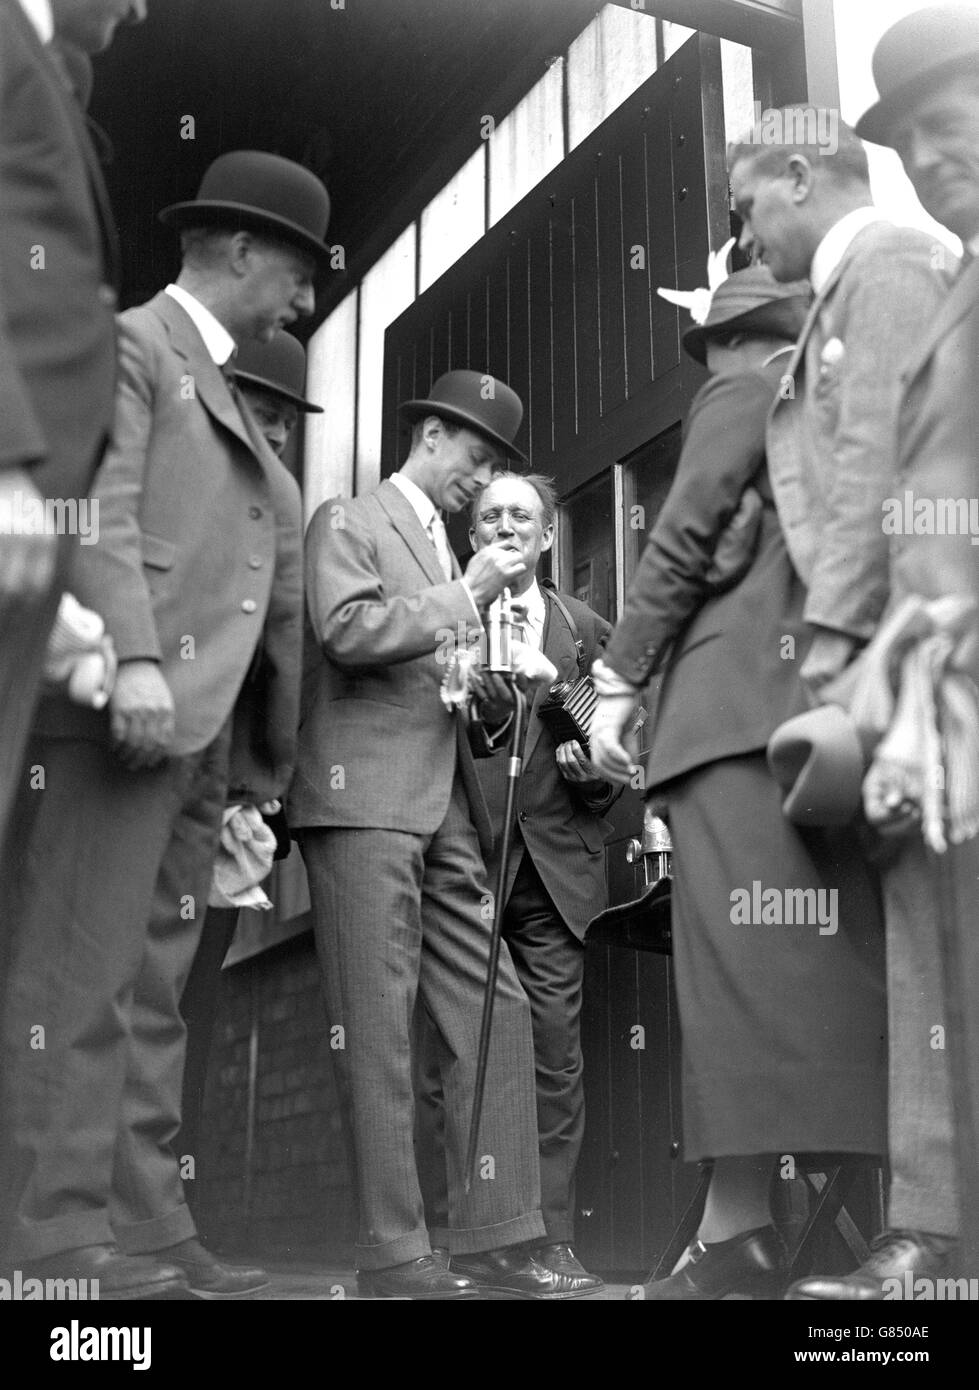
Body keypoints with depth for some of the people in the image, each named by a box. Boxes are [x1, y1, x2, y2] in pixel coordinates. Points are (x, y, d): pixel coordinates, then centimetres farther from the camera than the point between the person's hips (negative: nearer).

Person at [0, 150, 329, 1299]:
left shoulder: (217, 391, 28)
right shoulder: (129, 346, 3)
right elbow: (102, 512, -12)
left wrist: (260, 750, 18)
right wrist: (132, 659, -25)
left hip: (200, 727, 9)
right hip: (124, 708, -9)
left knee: (152, 988, 7)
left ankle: (145, 1231, 10)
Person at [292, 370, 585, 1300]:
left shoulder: (446, 551, 25)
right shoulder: (348, 522, 3)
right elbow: (347, 630, -14)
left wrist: (502, 682, 10)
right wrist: (466, 596, -10)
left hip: (445, 805, 8)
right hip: (366, 797, -8)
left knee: (493, 1014, 2)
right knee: (378, 1029, -7)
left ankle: (493, 1239, 7)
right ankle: (393, 1254, -2)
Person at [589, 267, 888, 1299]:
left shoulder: (740, 392, 8)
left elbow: (679, 546, -3)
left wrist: (617, 681, -1)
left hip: (740, 698, -7)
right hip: (835, 704, 7)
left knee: (741, 955, -15)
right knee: (843, 958, 2)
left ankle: (735, 1234, -20)